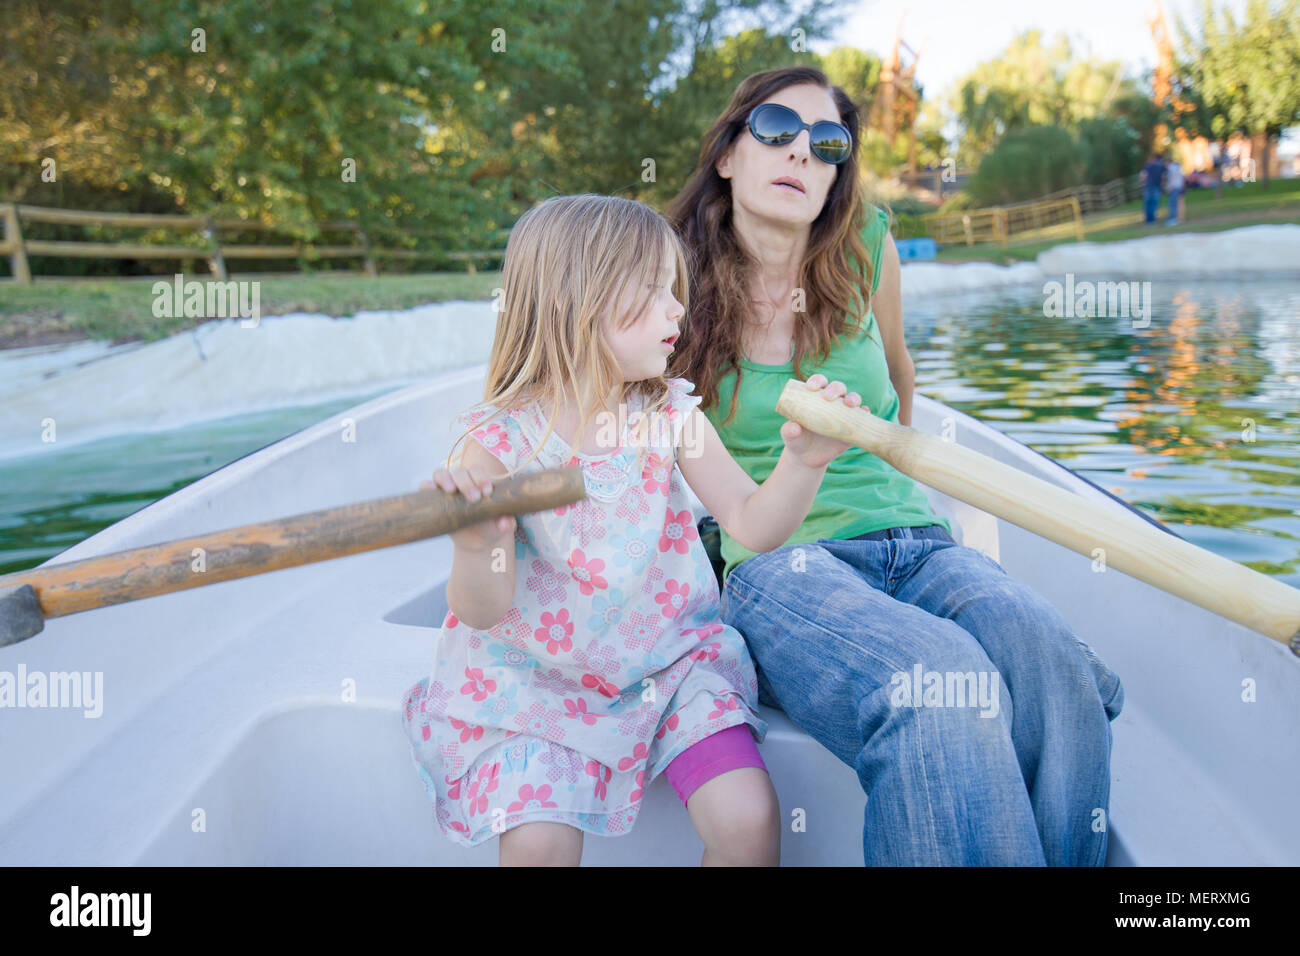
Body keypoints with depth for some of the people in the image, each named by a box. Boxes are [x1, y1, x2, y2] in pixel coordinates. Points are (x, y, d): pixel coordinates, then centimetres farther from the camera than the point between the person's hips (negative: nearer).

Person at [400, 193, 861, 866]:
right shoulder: (500, 441, -14)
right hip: (535, 678, -2)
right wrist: (475, 545, -35)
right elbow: (483, 612, -14)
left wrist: (803, 462, -23)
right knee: (538, 843, -19)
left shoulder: (670, 416, -3)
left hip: (667, 659, 3)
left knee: (748, 820, -13)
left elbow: (754, 526, -5)